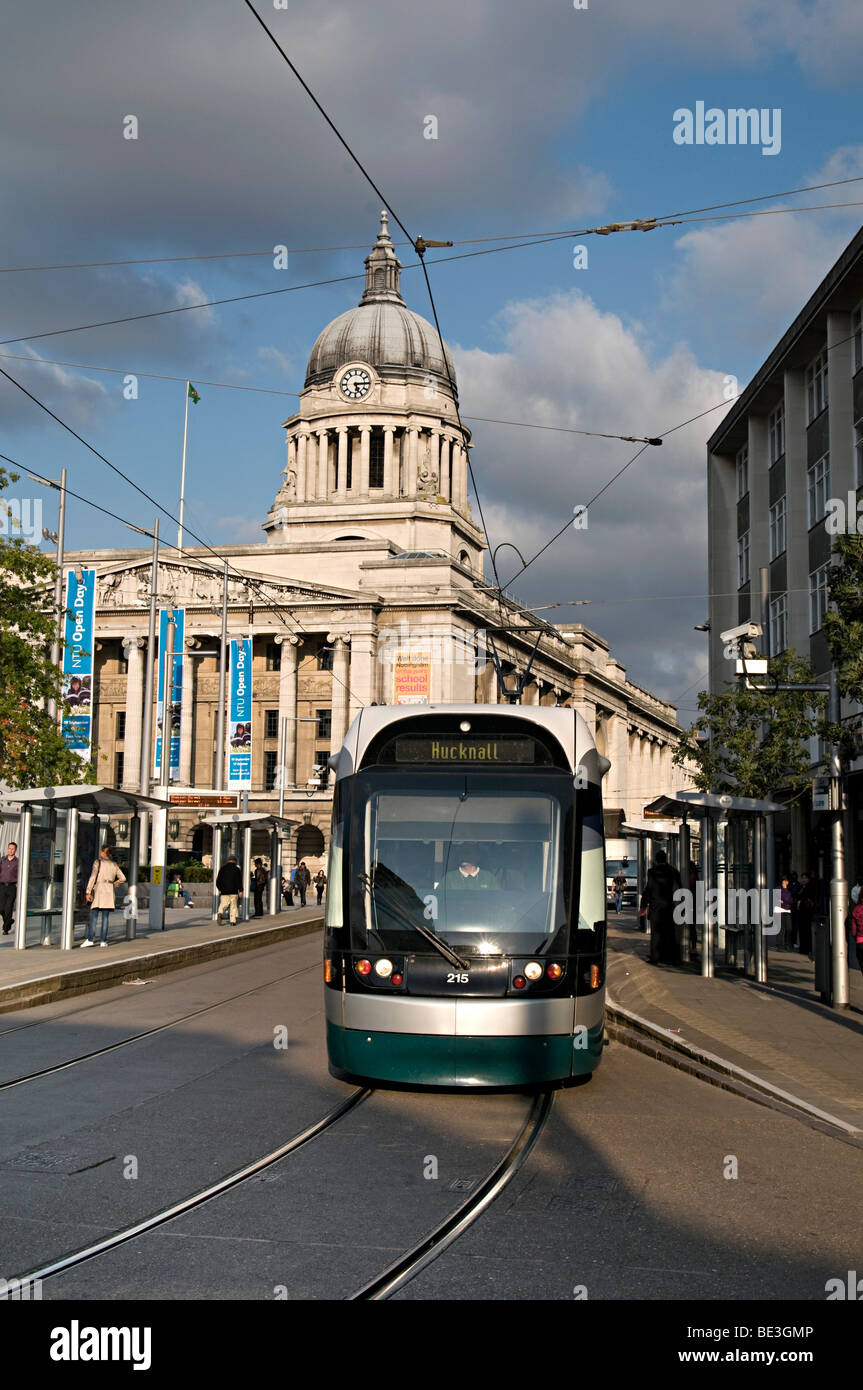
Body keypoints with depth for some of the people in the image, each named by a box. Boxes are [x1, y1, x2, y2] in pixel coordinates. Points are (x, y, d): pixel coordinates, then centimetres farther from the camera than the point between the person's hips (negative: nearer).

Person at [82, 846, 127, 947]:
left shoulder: (98, 862, -2)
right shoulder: (114, 865, 11)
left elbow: (93, 877, -7)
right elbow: (122, 878, 8)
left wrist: (88, 892, -8)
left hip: (99, 888, -4)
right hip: (109, 891, 4)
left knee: (93, 916, -3)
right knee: (105, 917, 3)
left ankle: (90, 939, -11)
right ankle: (103, 941, 1)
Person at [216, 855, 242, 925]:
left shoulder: (223, 868, 5)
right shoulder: (237, 869, -2)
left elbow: (218, 879, 7)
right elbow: (239, 881, -5)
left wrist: (219, 889, 17)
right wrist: (240, 890, -1)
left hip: (224, 891, 2)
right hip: (234, 891, -2)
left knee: (223, 904, 8)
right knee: (233, 906, 5)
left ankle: (219, 913, -22)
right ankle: (233, 921, 1)